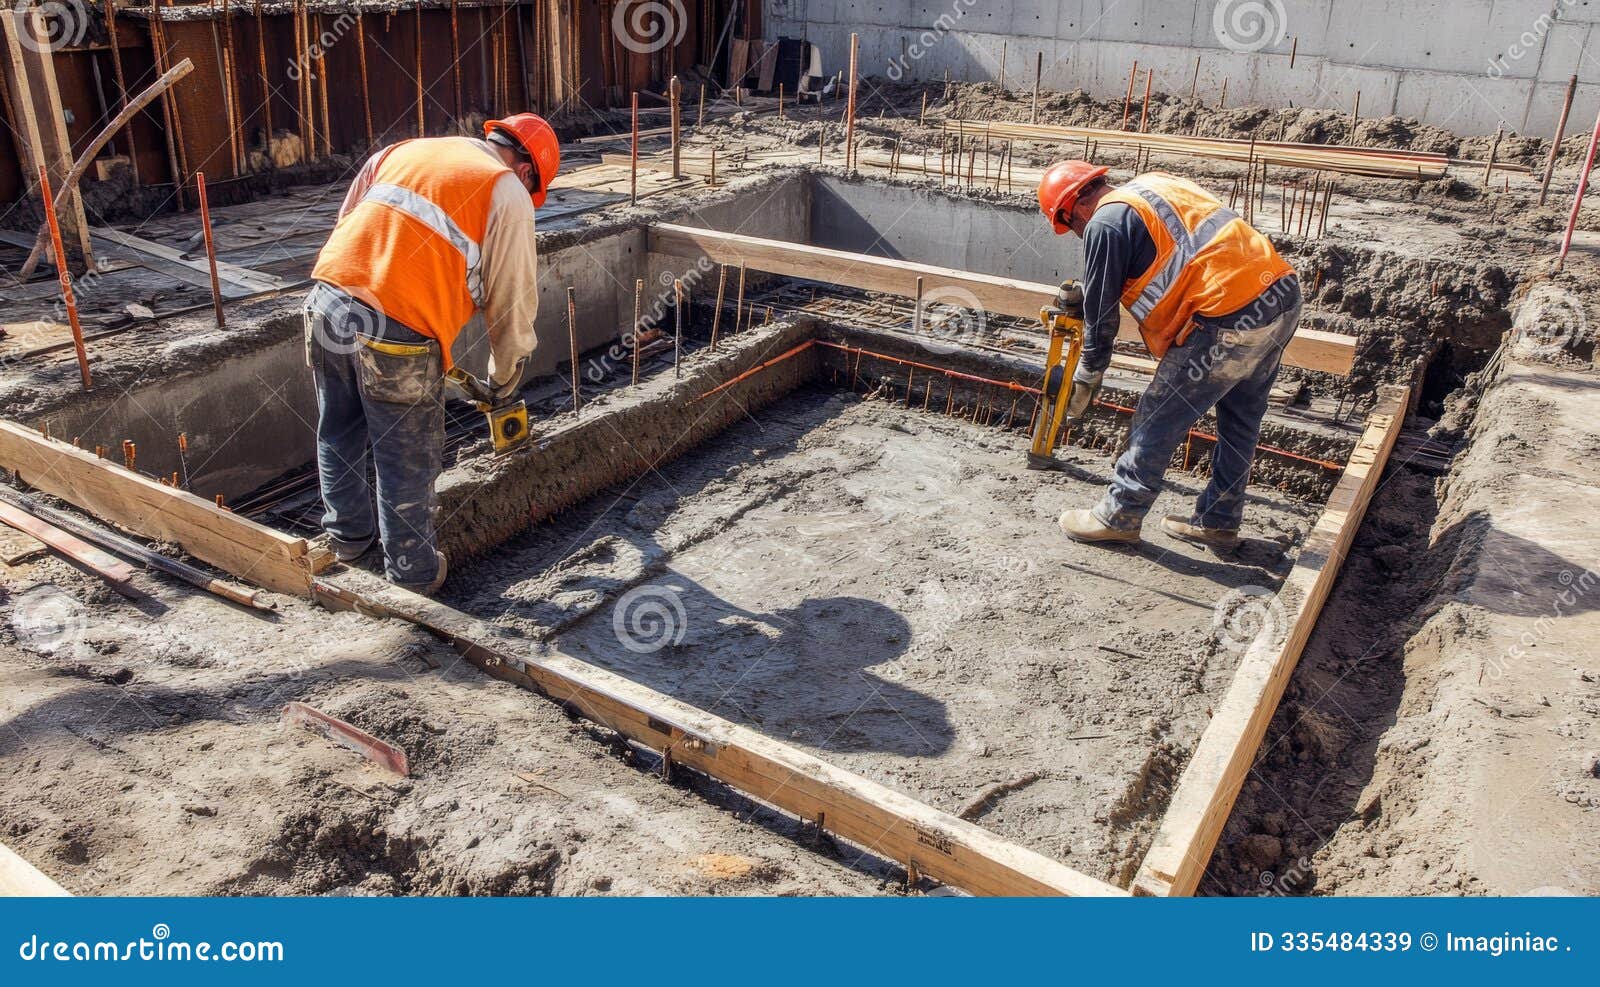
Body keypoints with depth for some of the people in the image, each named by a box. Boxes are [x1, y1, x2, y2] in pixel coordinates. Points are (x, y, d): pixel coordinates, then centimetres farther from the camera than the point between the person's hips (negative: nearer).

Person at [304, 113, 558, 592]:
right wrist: (505, 377, 19)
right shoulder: (508, 192, 3)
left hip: (325, 301, 7)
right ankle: (412, 571, 24)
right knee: (408, 461, 9)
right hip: (397, 332, -7)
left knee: (339, 436, 24)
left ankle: (349, 535, 42)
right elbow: (512, 298, 5)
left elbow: (347, 222, 24)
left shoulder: (403, 151, 22)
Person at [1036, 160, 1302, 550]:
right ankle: (1218, 521, 34)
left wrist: (1086, 380, 14)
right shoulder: (1155, 184, 22)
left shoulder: (1104, 223, -4)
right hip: (1283, 290, 9)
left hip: (1230, 318, -9)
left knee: (1157, 421, 6)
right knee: (1240, 420, 20)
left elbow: (1100, 313, 1)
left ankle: (1119, 516, 19)